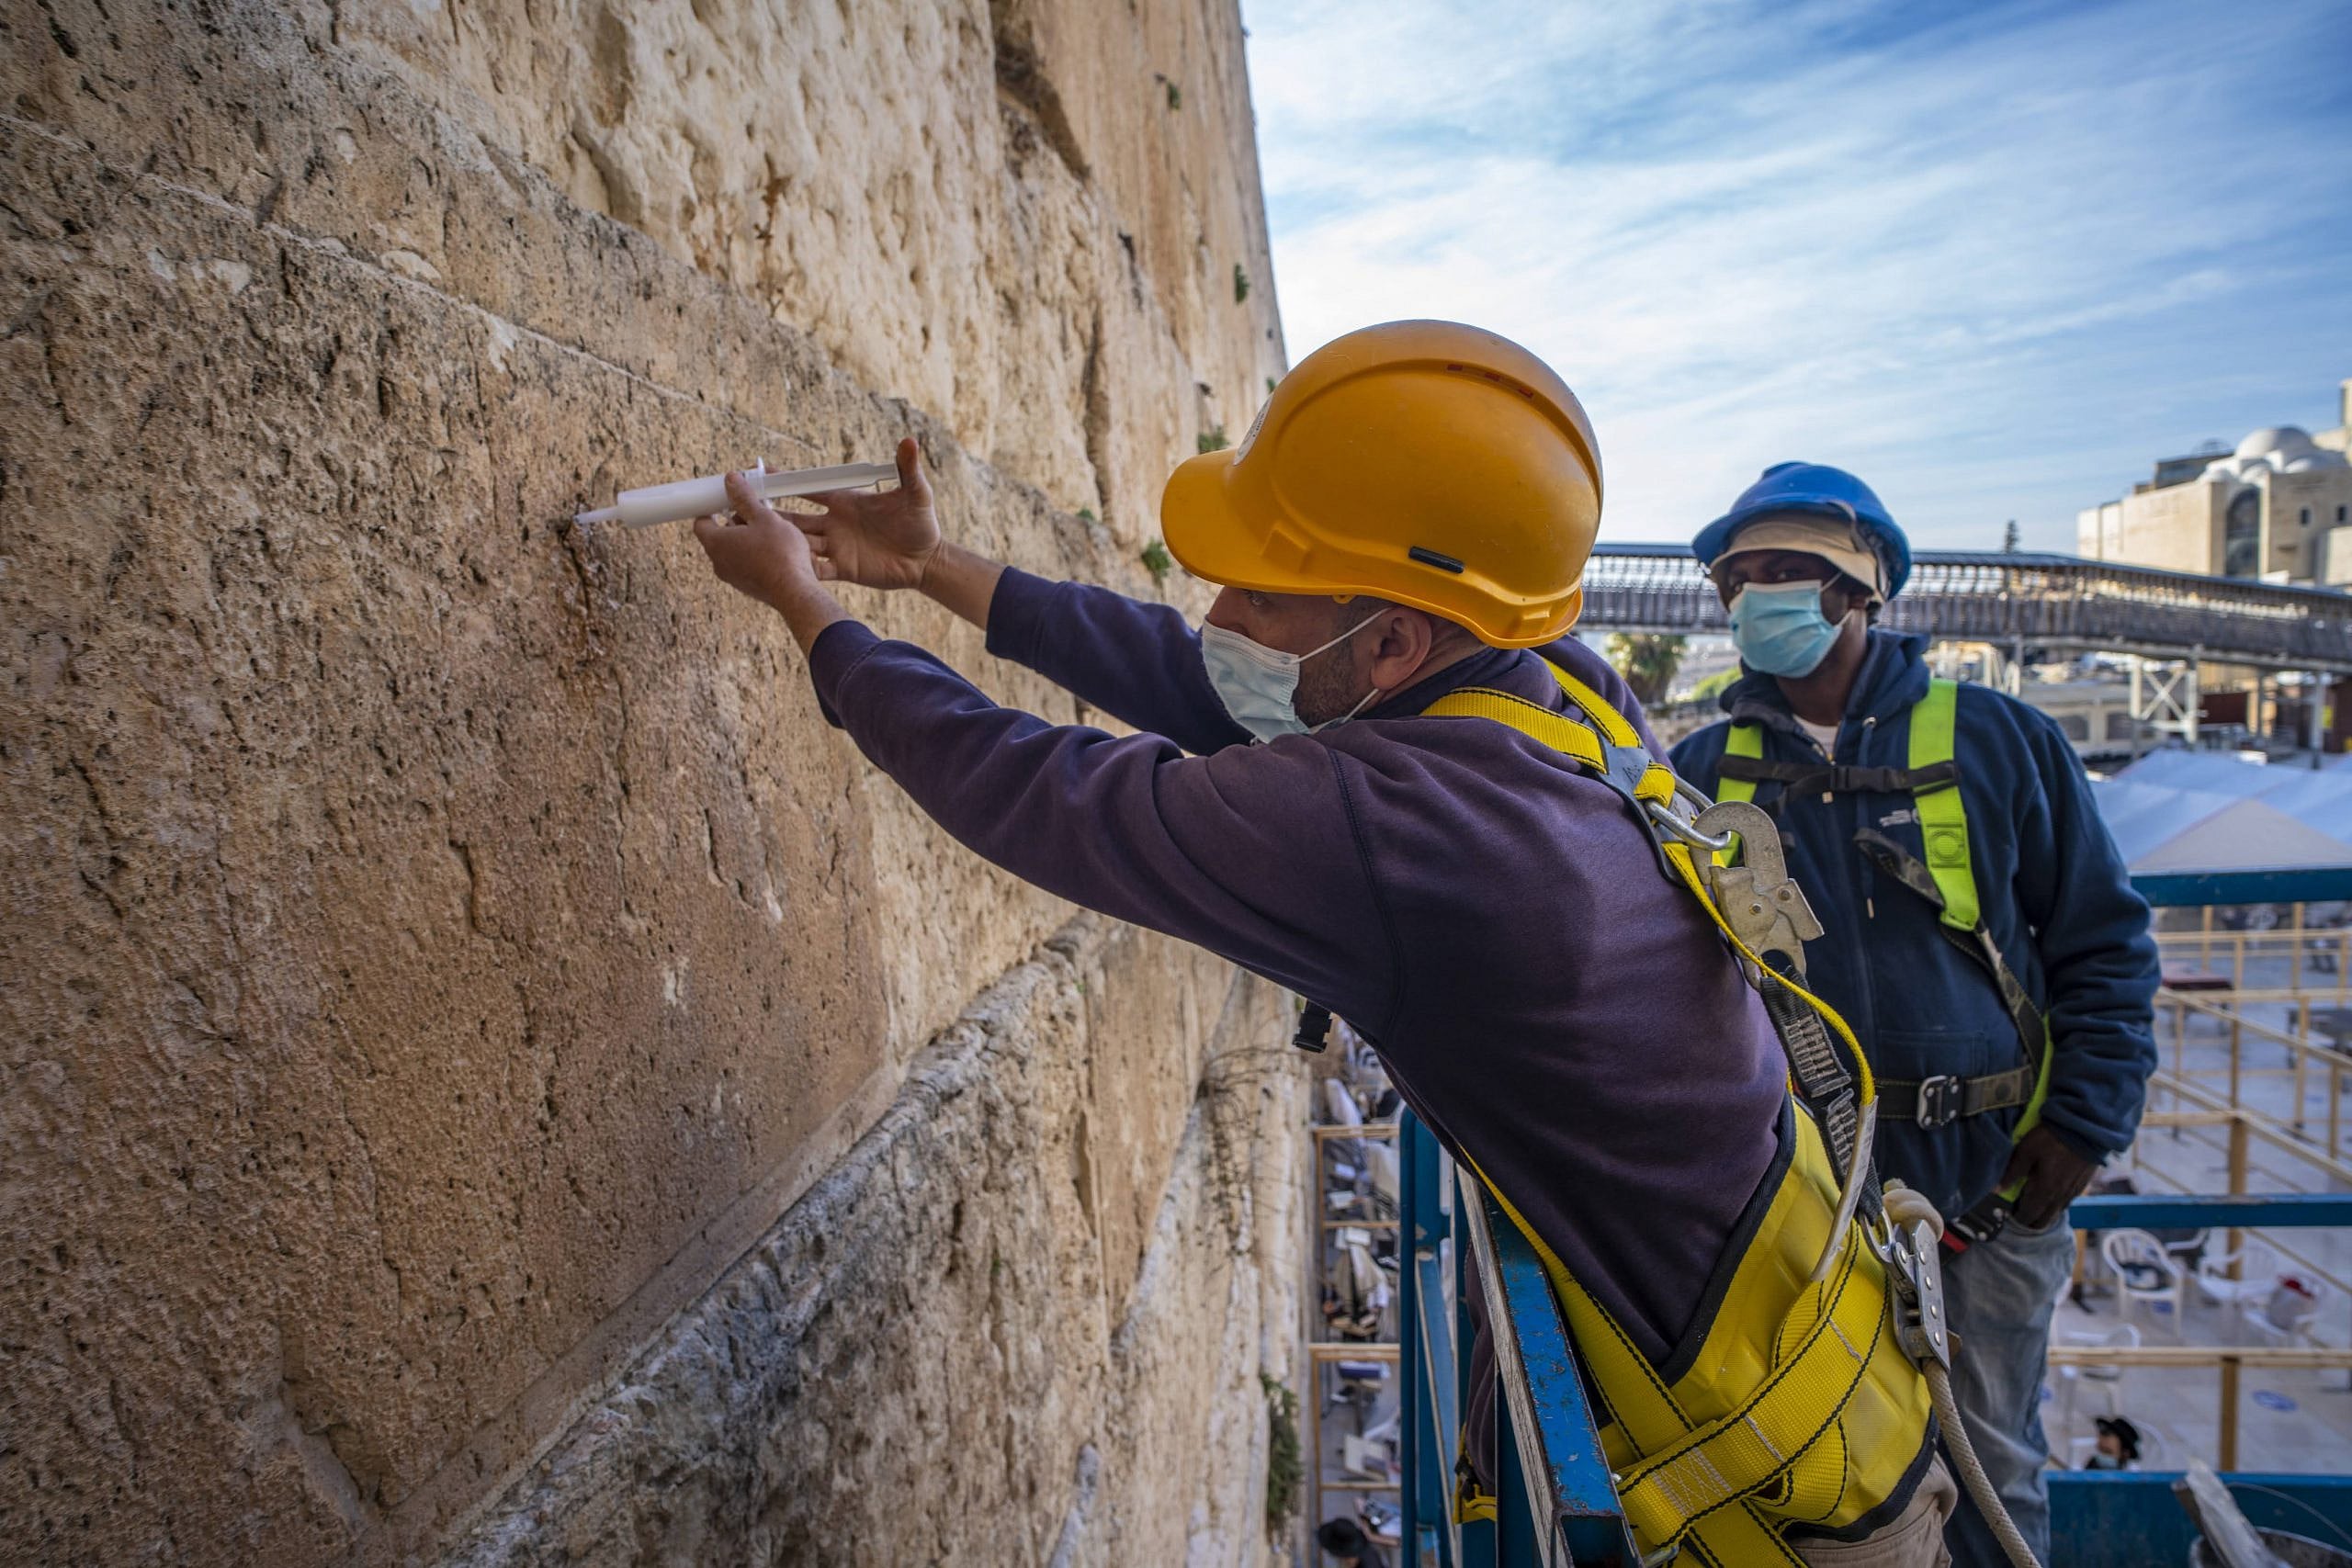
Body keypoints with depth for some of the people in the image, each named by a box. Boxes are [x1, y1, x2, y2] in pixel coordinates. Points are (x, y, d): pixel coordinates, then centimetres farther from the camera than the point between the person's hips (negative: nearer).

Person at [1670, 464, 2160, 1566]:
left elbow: (2103, 942, 3)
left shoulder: (1994, 740, -1)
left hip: (1988, 1185, -1)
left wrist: (2085, 1120, -3)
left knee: (1988, 1469, 14)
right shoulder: (1702, 772, 2)